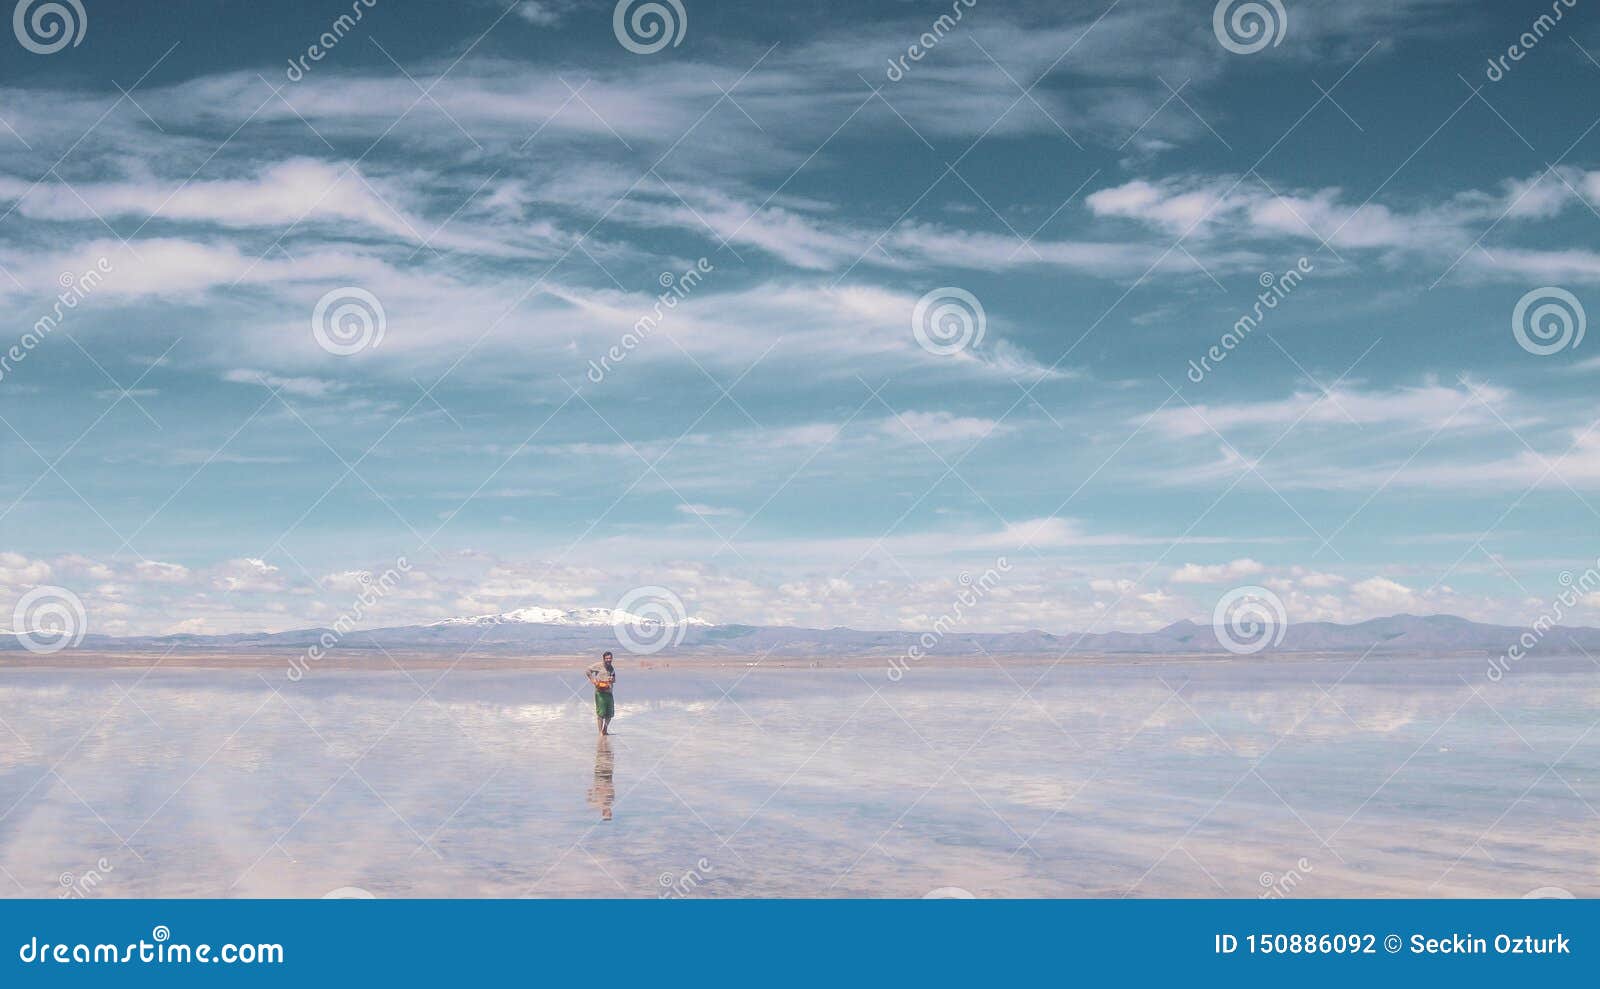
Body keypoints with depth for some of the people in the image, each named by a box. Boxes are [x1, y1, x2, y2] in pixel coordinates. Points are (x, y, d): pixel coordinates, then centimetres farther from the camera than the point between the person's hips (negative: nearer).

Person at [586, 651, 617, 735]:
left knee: (609, 714, 10)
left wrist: (613, 680, 2)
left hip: (609, 692, 7)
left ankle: (605, 730, 24)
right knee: (600, 713, -6)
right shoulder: (598, 666, -5)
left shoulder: (612, 668, 16)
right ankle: (600, 731, -2)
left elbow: (614, 679, 26)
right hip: (600, 692, -7)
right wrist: (593, 680, -16)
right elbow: (587, 671, -9)